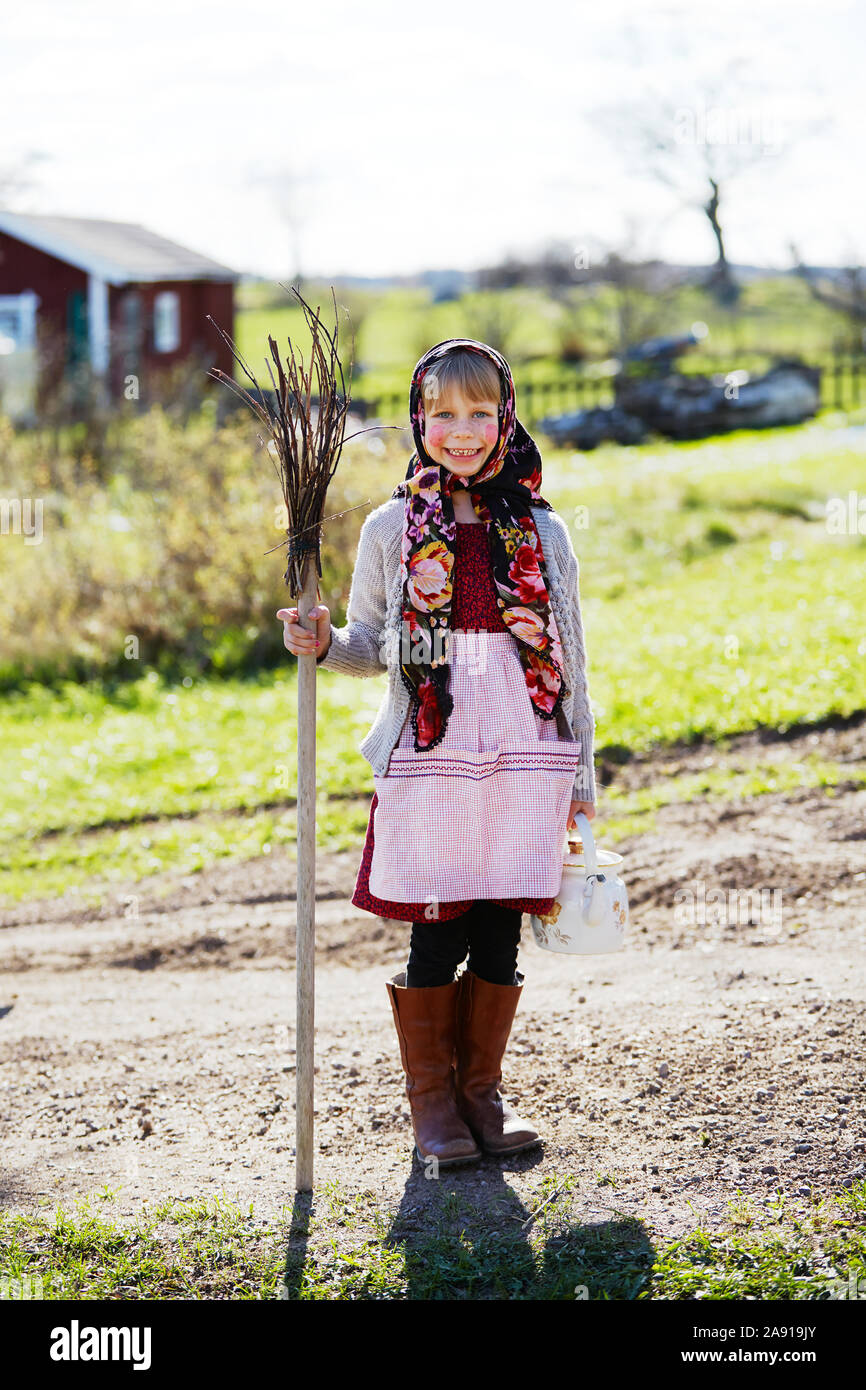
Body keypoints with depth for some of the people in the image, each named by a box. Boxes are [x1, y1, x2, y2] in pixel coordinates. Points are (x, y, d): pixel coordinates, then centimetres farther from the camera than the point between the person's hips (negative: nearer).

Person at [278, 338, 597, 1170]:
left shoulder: (541, 532, 8)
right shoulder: (393, 529, 5)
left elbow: (570, 655, 11)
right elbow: (373, 645, 9)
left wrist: (581, 772, 9)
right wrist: (324, 645, -14)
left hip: (525, 757, 2)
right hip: (430, 759, -1)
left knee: (499, 933, 4)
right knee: (437, 937, -1)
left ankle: (481, 1088, 20)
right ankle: (431, 1098, 15)